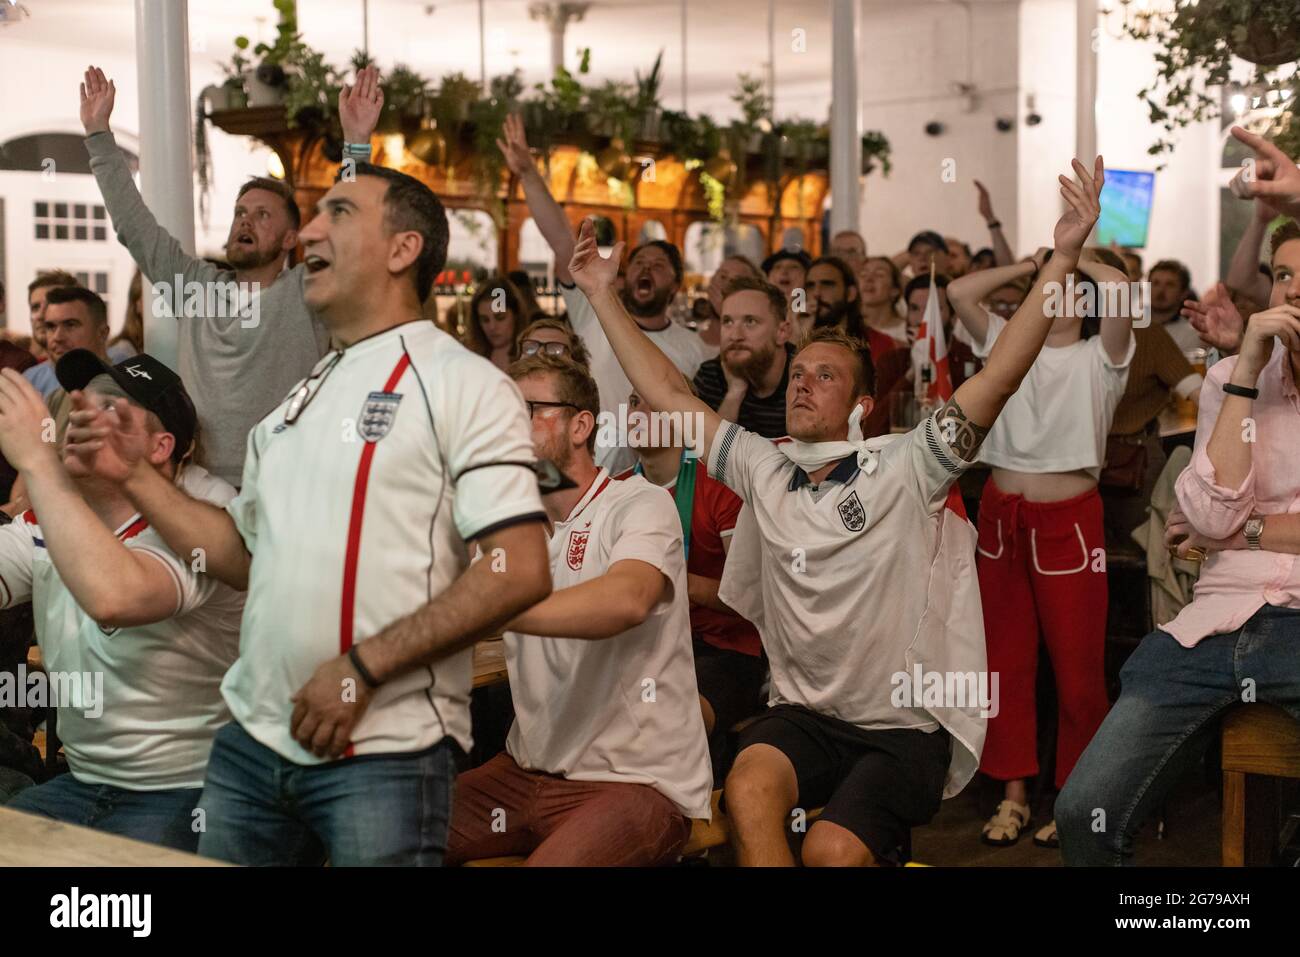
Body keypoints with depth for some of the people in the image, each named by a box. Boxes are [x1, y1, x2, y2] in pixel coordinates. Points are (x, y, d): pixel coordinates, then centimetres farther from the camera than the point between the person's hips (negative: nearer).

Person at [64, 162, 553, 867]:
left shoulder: (460, 383, -7)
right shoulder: (295, 399, 16)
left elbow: (519, 572, -17)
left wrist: (361, 668, -17)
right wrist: (131, 476, 14)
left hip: (383, 753, -6)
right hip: (250, 742, 7)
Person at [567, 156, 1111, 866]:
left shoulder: (905, 470, -7)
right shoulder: (763, 470, 6)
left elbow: (1000, 375, -17)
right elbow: (668, 393, 10)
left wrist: (1063, 255, -24)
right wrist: (602, 296, 10)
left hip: (905, 727, -3)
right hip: (803, 714, 3)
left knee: (830, 851, -23)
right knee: (748, 794, -27)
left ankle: (881, 841, 6)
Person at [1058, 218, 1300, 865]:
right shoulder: (1230, 378, 12)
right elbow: (1210, 519, -5)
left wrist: (1243, 529, -5)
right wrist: (1247, 373, -5)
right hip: (1217, 624, 2)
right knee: (1083, 814, -10)